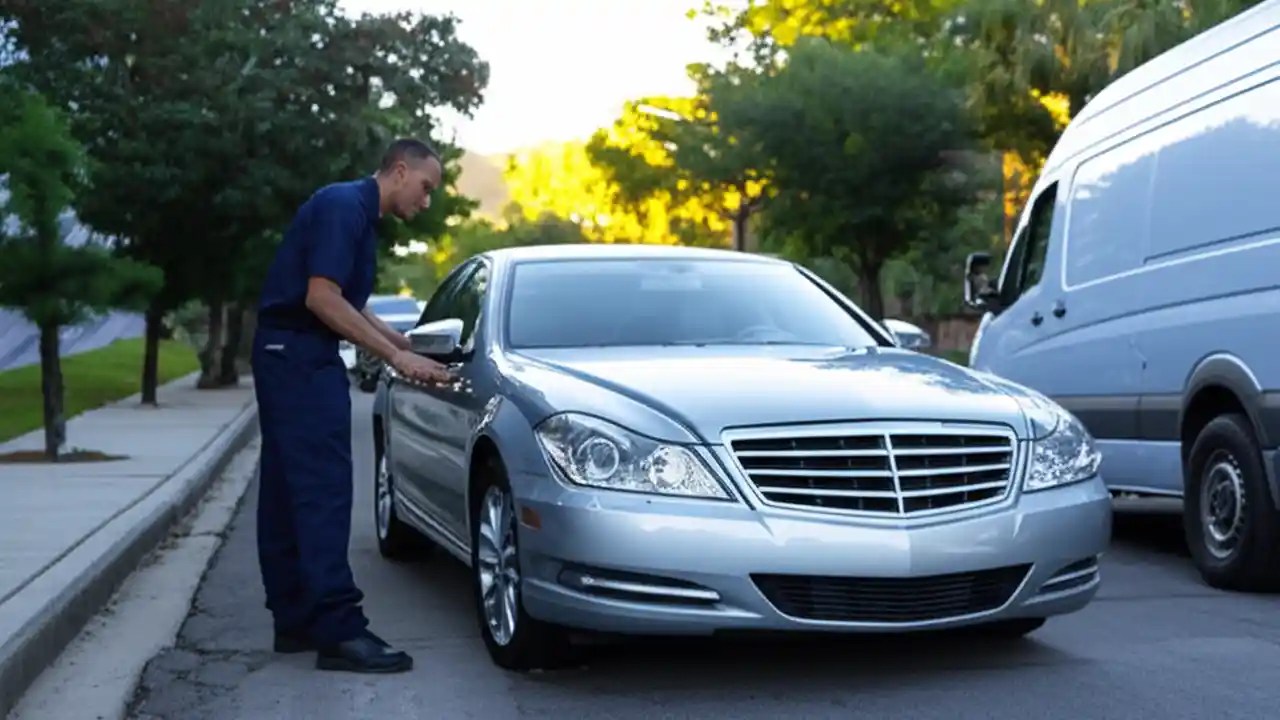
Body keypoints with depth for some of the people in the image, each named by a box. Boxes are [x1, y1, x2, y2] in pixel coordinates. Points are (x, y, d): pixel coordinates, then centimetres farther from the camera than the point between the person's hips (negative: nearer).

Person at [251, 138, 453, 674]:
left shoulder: (359, 212, 17)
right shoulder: (343, 205, -13)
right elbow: (321, 296, -22)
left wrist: (404, 345, 18)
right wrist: (395, 356, -19)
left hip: (295, 356, 11)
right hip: (297, 354, -11)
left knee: (289, 490, 11)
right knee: (324, 489, -12)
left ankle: (295, 620, 17)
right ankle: (339, 631, -13)